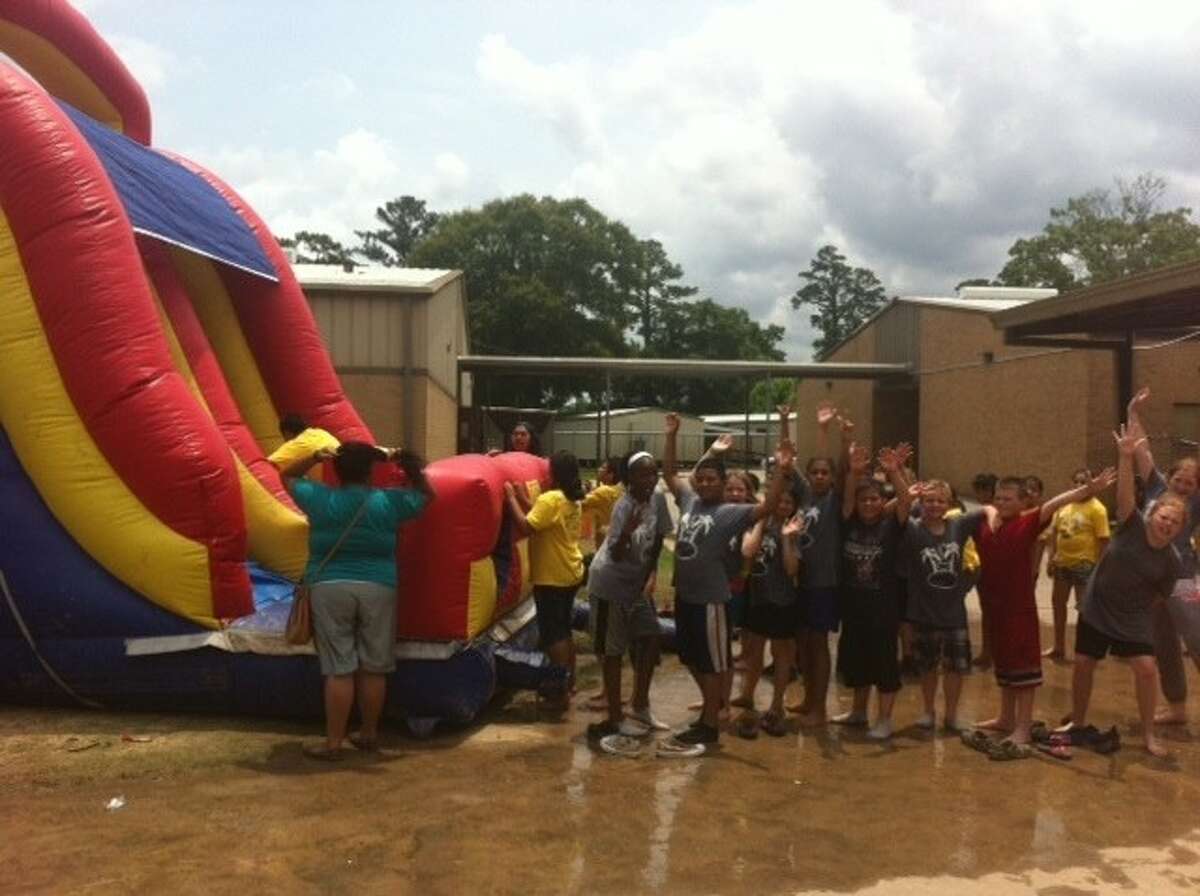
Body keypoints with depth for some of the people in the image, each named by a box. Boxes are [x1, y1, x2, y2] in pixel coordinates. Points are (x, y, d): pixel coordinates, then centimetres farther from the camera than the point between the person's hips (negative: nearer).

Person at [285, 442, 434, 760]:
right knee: (374, 668, 10)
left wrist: (314, 458, 11)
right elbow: (427, 495, 19)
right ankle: (369, 734, 22)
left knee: (338, 669, 2)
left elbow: (289, 477, 22)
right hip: (378, 589, 0)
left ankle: (333, 742, 6)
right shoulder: (388, 501, 2)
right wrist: (410, 467, 9)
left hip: (329, 588, 0)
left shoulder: (320, 499, 3)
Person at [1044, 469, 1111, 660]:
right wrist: (1050, 558, 5)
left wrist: (1098, 567, -17)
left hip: (1084, 564, -7)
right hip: (1062, 562, 7)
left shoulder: (1096, 509, -12)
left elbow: (1103, 540, -14)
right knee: (1057, 602, 14)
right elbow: (1054, 532, 11)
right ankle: (1059, 648, 28)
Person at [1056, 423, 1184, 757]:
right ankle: (1078, 722, 25)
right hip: (1095, 609, 0)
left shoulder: (1172, 561, -13)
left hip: (1134, 618, 0)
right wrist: (1126, 456, -44)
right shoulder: (1132, 526, -16)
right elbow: (1125, 494, -32)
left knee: (1147, 668, -12)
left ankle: (1149, 734, 4)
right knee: (1083, 664, 6)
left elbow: (1159, 596, 1)